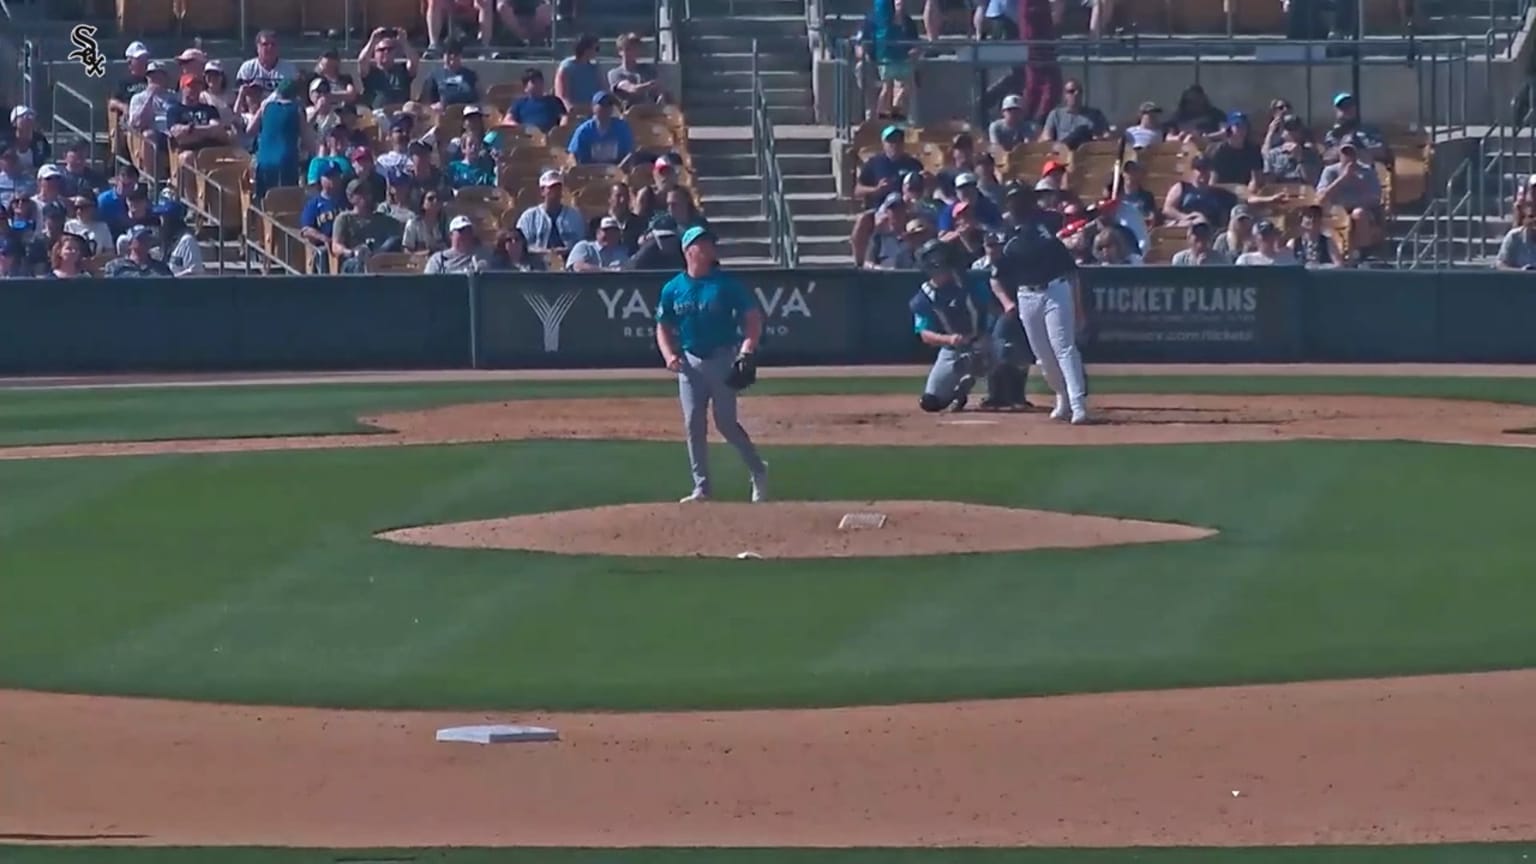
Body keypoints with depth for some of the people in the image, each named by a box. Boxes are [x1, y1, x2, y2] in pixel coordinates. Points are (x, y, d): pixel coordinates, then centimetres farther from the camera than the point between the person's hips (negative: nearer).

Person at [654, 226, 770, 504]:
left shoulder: (726, 283, -4)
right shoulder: (673, 289, 5)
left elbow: (753, 316, -3)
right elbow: (663, 326, 12)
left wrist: (748, 348, -18)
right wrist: (669, 355, -6)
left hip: (722, 358, -3)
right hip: (690, 362, 3)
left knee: (725, 423, -5)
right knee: (694, 425, 1)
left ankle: (758, 471, 14)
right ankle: (702, 486, 8)